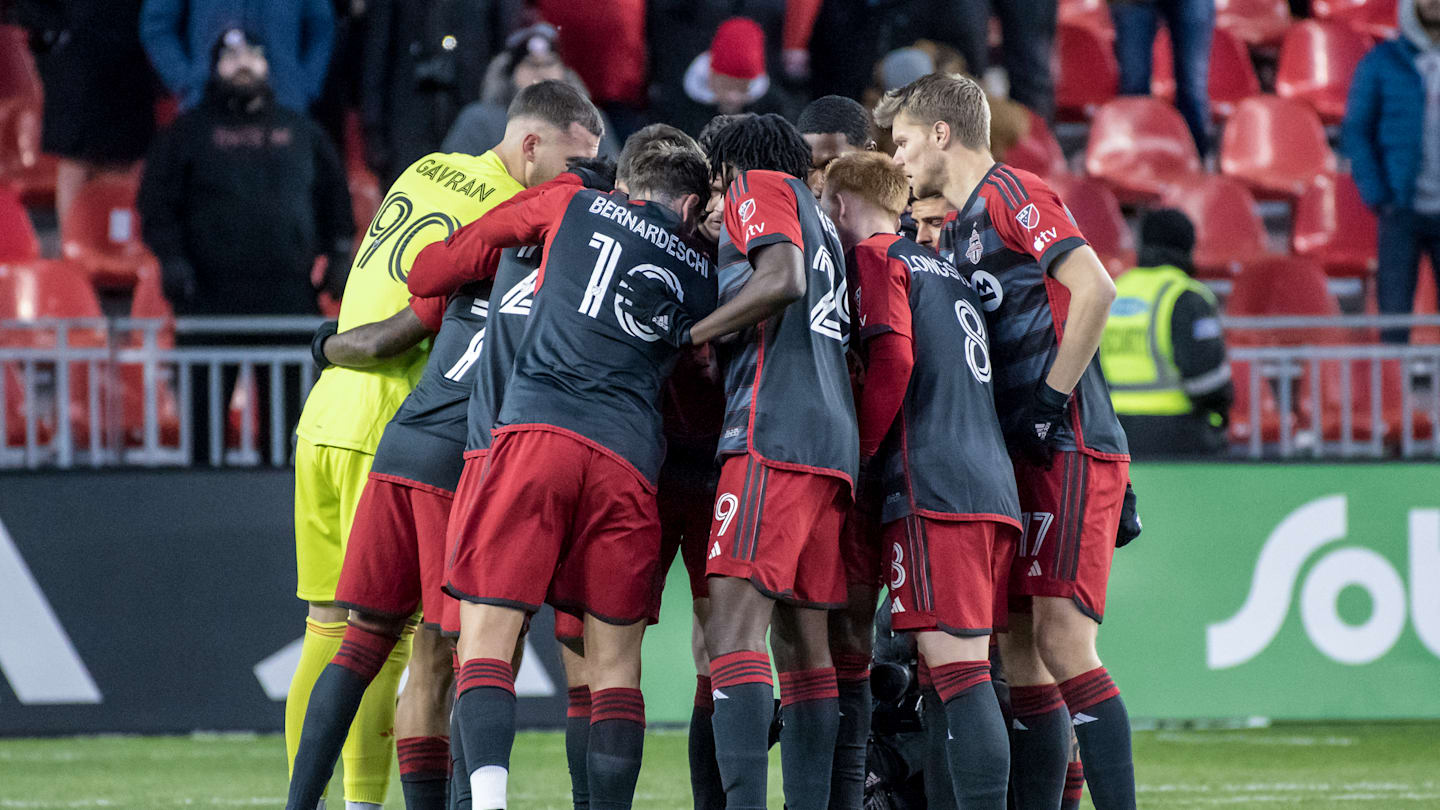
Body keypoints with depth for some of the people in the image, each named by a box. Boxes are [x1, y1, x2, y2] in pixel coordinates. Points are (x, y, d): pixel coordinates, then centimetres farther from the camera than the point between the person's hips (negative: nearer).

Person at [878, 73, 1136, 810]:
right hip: (1017, 463, 9)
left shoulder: (1011, 195, -7)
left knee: (1060, 638, -15)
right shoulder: (959, 227, 21)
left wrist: (1052, 398, -16)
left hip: (1067, 448, -9)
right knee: (1018, 649, 6)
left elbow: (1094, 289, -18)